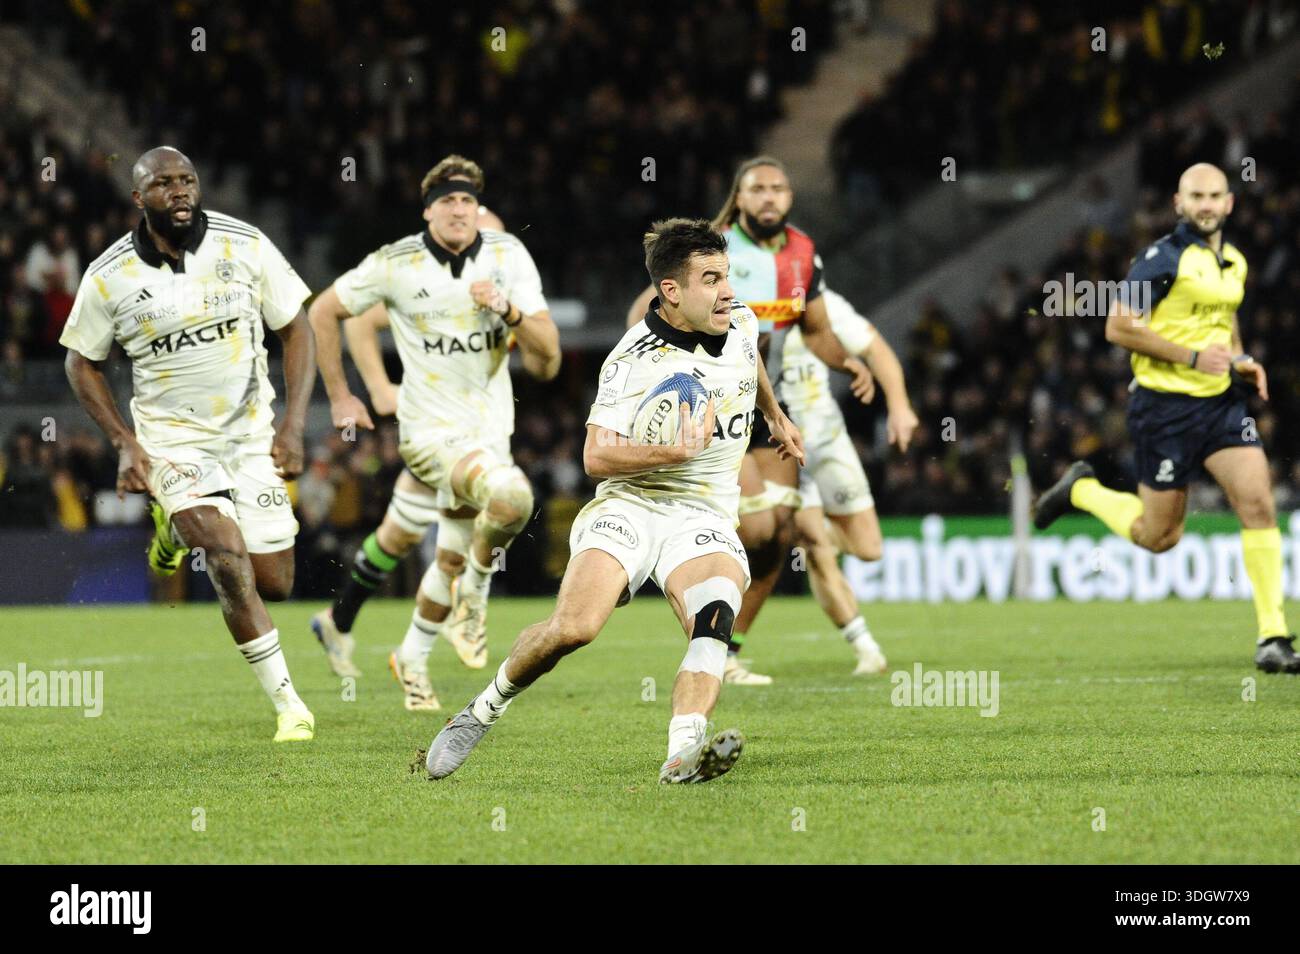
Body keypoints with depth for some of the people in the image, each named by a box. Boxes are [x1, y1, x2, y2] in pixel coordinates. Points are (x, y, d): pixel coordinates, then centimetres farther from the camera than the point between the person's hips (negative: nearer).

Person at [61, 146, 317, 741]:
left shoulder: (244, 245, -7)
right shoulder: (109, 277, -10)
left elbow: (296, 331, 1)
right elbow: (82, 363, 5)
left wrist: (293, 428, -8)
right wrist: (125, 443, -6)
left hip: (250, 434, 3)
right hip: (172, 439, -2)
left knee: (273, 586, 4)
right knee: (229, 558, -23)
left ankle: (185, 529, 35)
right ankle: (287, 704, -14)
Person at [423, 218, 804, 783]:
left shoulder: (740, 322, 8)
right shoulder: (634, 361, -11)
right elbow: (596, 456, -17)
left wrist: (776, 418, 46)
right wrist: (676, 452, -28)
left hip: (705, 519, 4)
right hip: (628, 505, -4)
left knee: (714, 617, -30)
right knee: (573, 627, -26)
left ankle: (683, 756, -47)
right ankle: (485, 709, 3)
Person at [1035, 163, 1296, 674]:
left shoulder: (1234, 261, 11)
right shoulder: (1164, 258, -13)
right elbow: (1119, 326, -16)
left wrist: (1241, 360, 8)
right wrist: (1192, 357, -19)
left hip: (1221, 401, 6)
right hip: (1166, 405, -6)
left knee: (1259, 505, -12)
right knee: (1158, 536, 4)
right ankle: (1082, 490, 33)